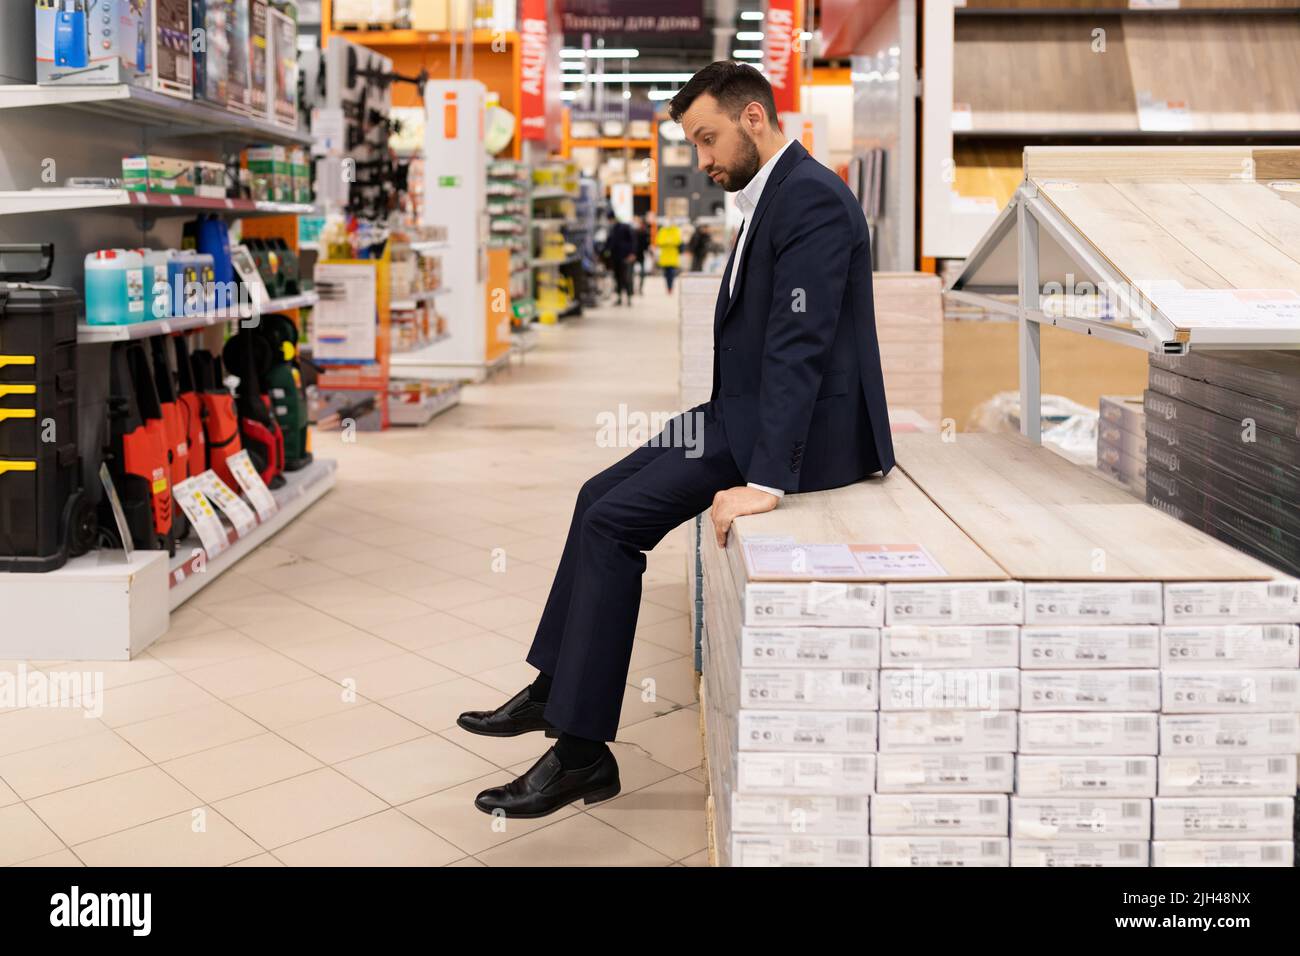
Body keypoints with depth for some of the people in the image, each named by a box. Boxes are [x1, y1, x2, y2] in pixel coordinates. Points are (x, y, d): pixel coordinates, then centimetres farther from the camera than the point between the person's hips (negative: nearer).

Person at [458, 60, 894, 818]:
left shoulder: (811, 198, -17)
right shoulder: (774, 194, 15)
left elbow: (800, 345, -26)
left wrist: (766, 481, -31)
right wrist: (713, 418, 9)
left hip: (804, 428, -10)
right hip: (752, 409, 10)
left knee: (612, 521, -15)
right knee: (602, 497, 8)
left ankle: (582, 751, -6)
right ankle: (558, 690, 18)